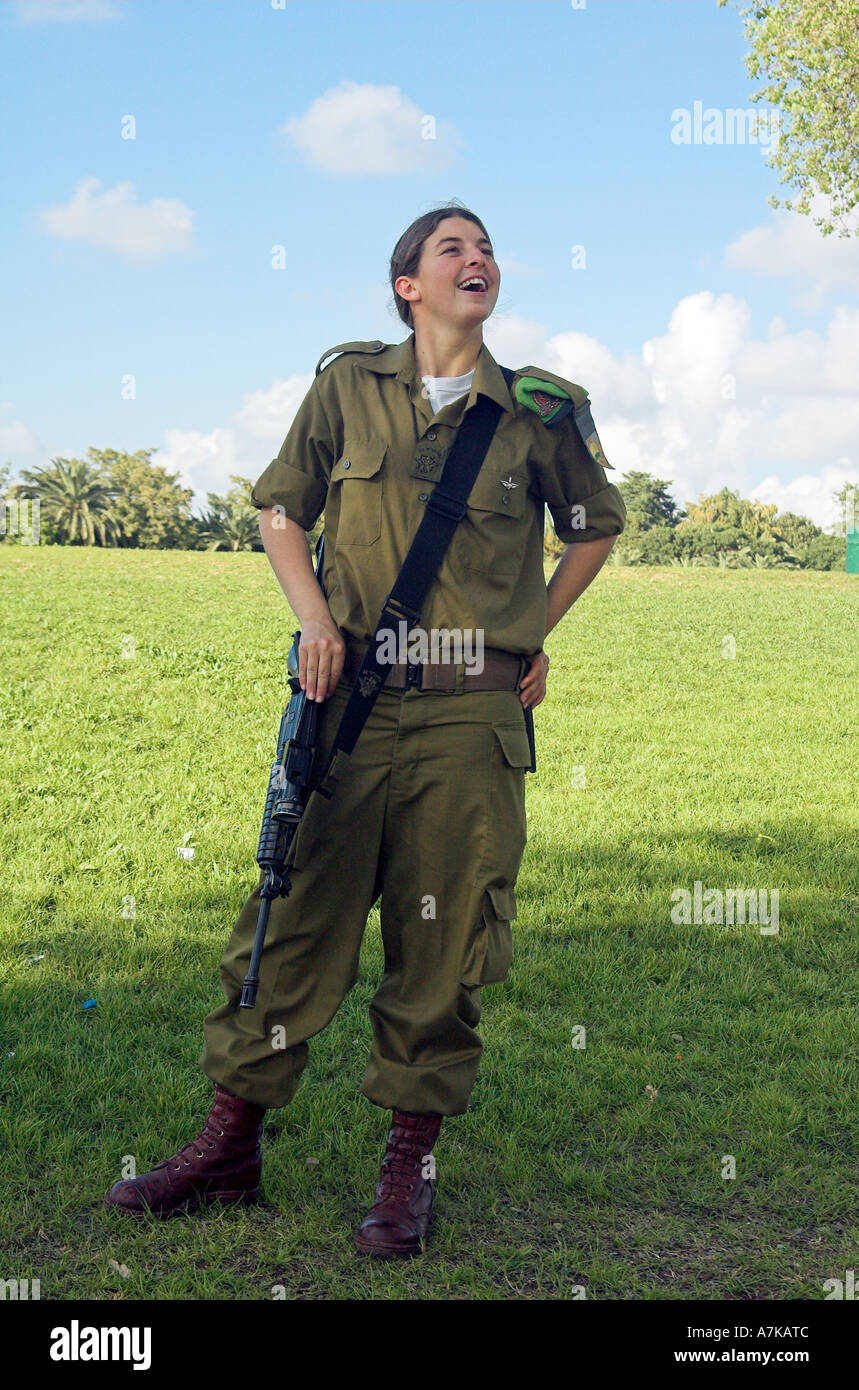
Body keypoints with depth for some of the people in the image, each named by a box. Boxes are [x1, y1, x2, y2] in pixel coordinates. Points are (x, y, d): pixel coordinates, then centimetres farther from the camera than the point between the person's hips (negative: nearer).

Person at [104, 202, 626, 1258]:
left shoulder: (539, 411, 7)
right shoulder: (349, 386, 7)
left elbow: (596, 523, 22)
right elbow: (280, 507, 14)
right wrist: (313, 617, -1)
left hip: (472, 714, 0)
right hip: (352, 698, 0)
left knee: (442, 944, 3)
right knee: (294, 917, 2)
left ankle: (410, 1165, 18)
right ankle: (230, 1147, 16)